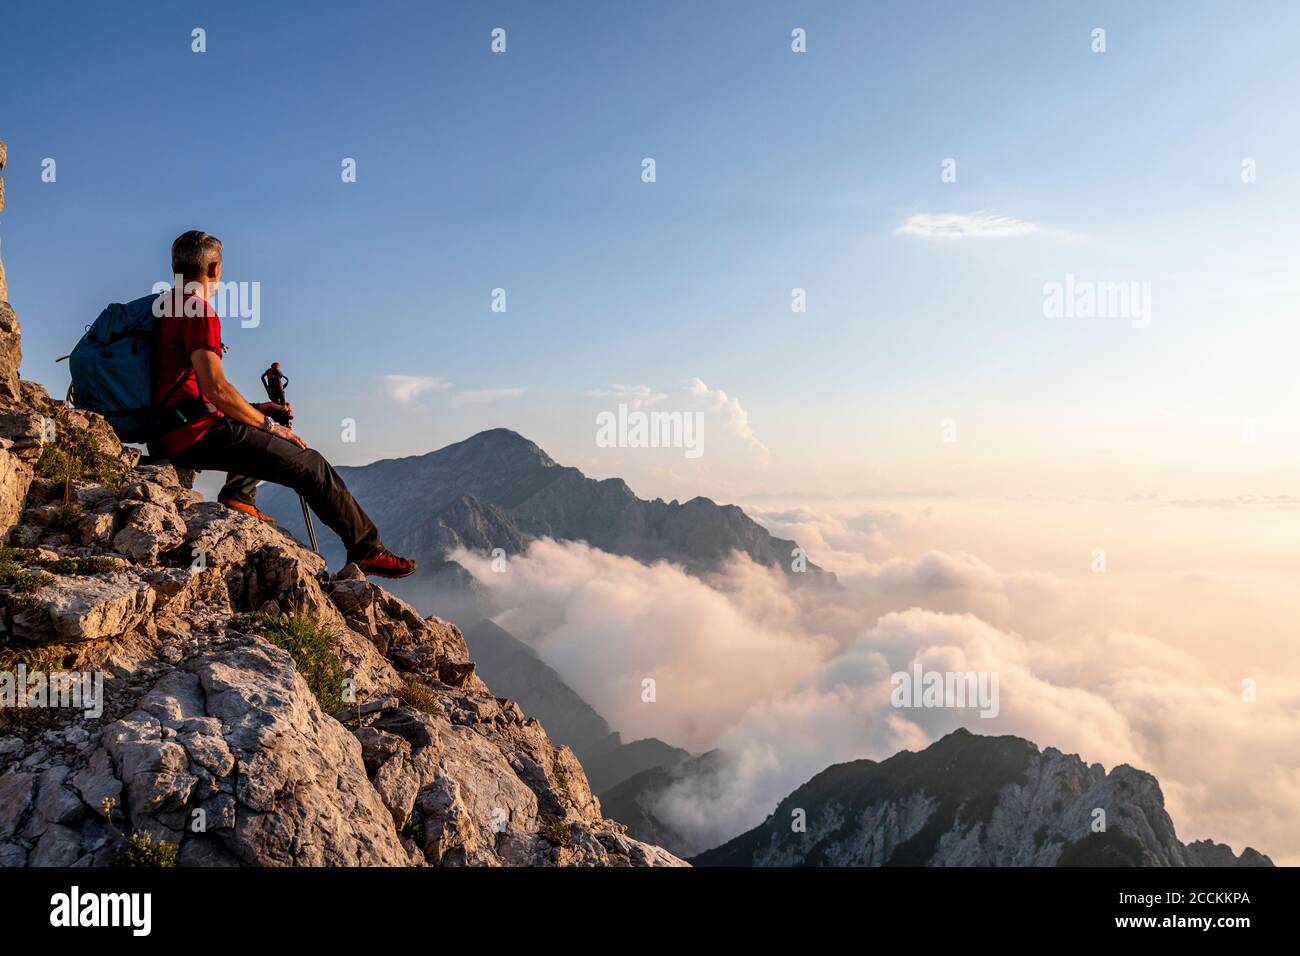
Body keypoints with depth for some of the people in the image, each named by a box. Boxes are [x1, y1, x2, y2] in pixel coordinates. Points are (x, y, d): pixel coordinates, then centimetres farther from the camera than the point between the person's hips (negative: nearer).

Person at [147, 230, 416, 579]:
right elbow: (217, 390, -22)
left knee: (268, 418, 31)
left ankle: (238, 495, 10)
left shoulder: (165, 307, 18)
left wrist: (257, 411, 21)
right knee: (311, 465, -4)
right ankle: (367, 549, 3)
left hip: (168, 433, 10)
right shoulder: (197, 310, -13)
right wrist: (269, 425, -8)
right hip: (195, 435, -10)